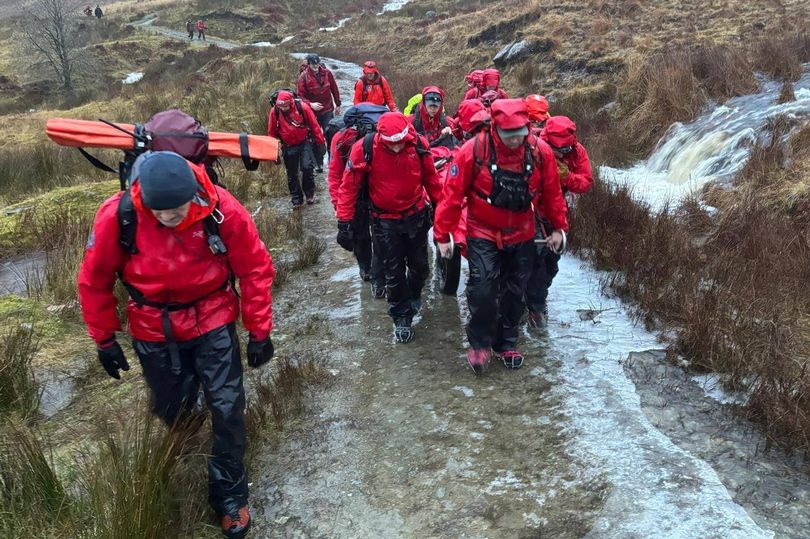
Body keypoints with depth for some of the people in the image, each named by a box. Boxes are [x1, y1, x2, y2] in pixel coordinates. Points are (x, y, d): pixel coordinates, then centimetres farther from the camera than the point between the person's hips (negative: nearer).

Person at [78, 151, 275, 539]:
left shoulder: (222, 210, -24)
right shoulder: (117, 215, -22)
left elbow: (255, 269, -11)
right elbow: (94, 281, -5)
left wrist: (259, 331, -6)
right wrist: (105, 340, 3)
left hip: (213, 321, -1)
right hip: (154, 329, 1)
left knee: (227, 408, -3)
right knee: (169, 406, 15)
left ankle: (229, 495, 19)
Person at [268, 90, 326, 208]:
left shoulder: (302, 107, -18)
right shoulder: (274, 111, -12)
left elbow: (314, 125, -10)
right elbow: (272, 131, 0)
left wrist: (320, 142, -5)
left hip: (305, 143, -2)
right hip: (289, 146, 2)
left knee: (307, 168, -13)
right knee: (292, 174, 8)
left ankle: (309, 193, 11)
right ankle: (297, 200, 20)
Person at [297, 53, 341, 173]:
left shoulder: (327, 73, -2)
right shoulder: (303, 77, -9)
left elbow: (334, 89, 9)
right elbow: (300, 96, -9)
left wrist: (338, 105, 13)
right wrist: (310, 104, -24)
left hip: (328, 110, 1)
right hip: (313, 112, -1)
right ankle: (318, 163, 18)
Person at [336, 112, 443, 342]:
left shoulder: (419, 144, -15)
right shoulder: (364, 149, -22)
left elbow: (431, 178, 1)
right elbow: (349, 186, -14)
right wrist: (344, 223, -14)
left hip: (416, 215, 2)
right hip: (384, 220, -2)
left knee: (419, 267, 16)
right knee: (393, 272, 7)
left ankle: (413, 297, 47)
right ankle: (401, 317, 27)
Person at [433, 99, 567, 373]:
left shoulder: (540, 151, -13)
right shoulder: (473, 151, -21)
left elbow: (552, 192, 3)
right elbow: (453, 194, -14)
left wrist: (558, 226, 10)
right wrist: (442, 235, -9)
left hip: (522, 235, 3)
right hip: (483, 234, -3)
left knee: (514, 292, 13)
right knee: (483, 288, -12)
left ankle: (506, 343, 32)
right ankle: (479, 344, 11)